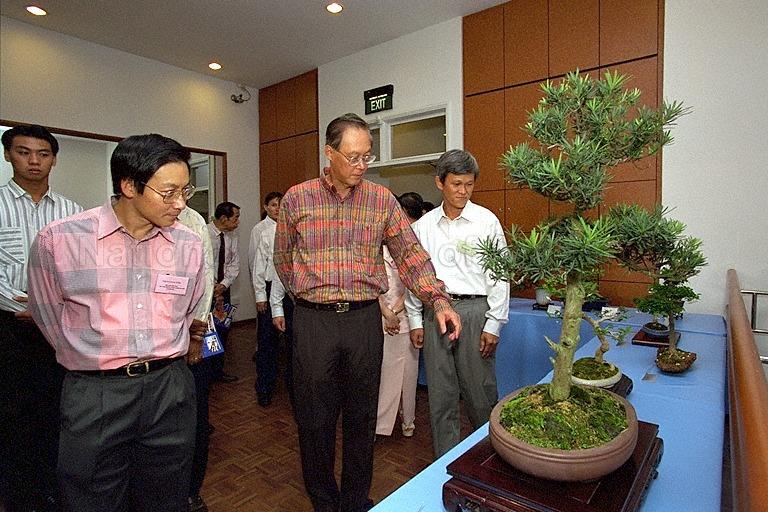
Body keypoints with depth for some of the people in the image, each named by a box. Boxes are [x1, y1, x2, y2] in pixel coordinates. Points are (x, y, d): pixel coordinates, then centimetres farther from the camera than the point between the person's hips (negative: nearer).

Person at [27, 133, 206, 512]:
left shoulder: (189, 245, -1)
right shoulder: (58, 240, -8)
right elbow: (50, 319, 4)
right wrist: (98, 362, 12)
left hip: (170, 391, 3)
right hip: (93, 396, -2)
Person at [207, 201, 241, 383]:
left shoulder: (231, 236, 3)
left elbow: (234, 264, 4)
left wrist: (223, 285, -10)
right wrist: (212, 290, -14)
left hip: (223, 288, 6)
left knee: (223, 329, 10)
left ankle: (218, 370, 25)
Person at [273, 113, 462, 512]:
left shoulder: (382, 199, 3)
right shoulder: (297, 199, 1)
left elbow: (410, 253, 0)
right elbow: (283, 260, 12)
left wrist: (438, 300, -11)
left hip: (365, 319, 1)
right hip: (313, 321, 0)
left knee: (362, 418, 14)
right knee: (315, 419, 11)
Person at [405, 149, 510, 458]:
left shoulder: (487, 221, -1)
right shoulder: (423, 225, 6)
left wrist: (493, 324, -5)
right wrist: (415, 321, 9)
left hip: (474, 311, -2)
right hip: (435, 311, 3)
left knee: (480, 393, 5)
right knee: (440, 393, 12)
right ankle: (446, 460, 30)